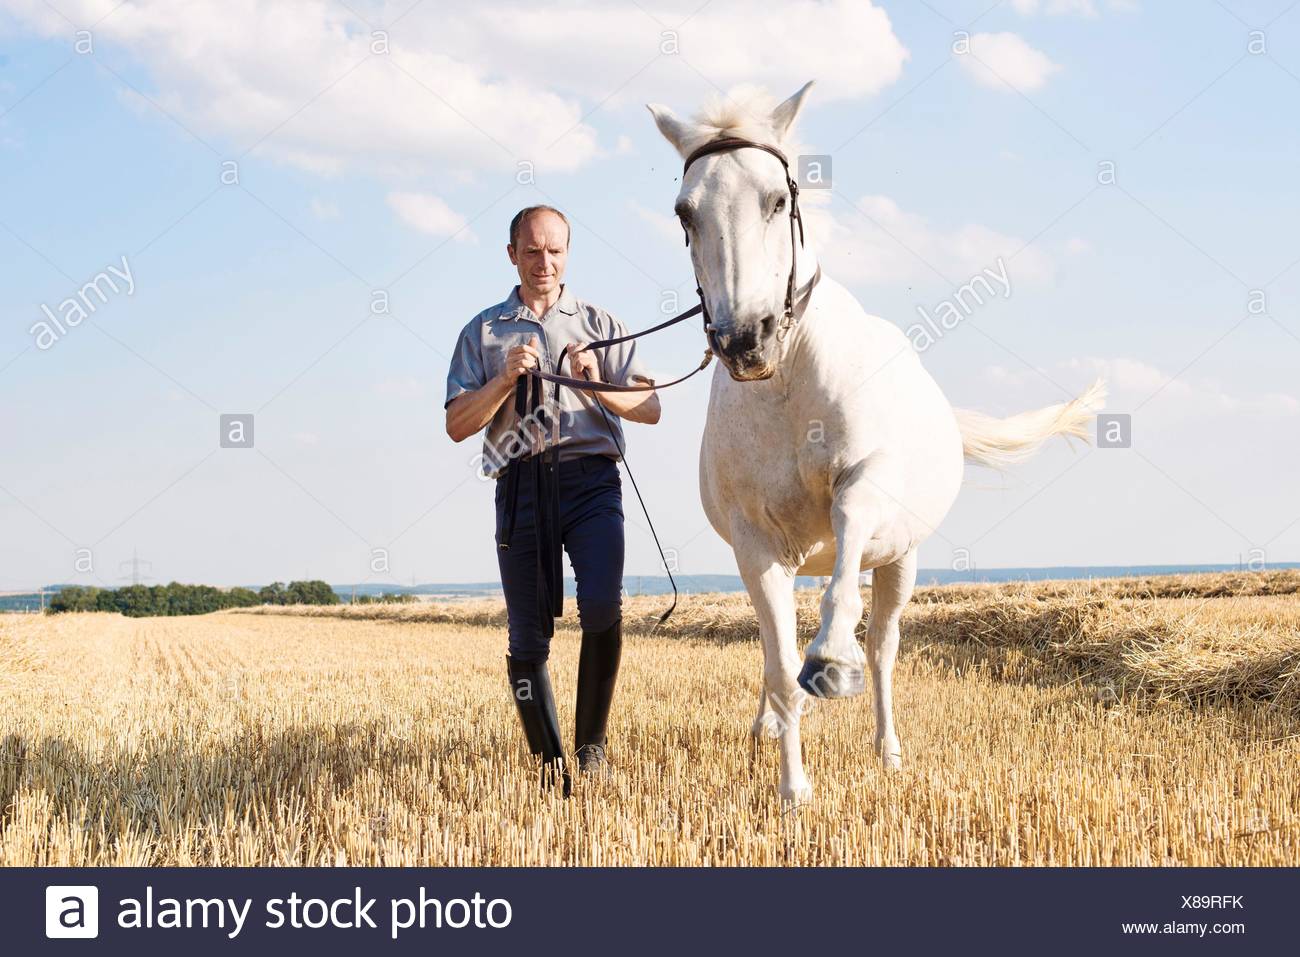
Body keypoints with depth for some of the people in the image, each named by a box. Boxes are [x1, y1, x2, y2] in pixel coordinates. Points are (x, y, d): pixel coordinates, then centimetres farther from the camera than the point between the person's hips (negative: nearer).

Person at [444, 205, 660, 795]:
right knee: (527, 637, 0)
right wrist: (506, 379, -8)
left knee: (602, 607, -21)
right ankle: (550, 766, 12)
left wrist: (597, 387, -8)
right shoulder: (483, 332, 14)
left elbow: (649, 408, 10)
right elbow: (457, 425, 6)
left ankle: (591, 740, -5)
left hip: (591, 479, -1)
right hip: (521, 485, 1)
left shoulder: (600, 324, 16)